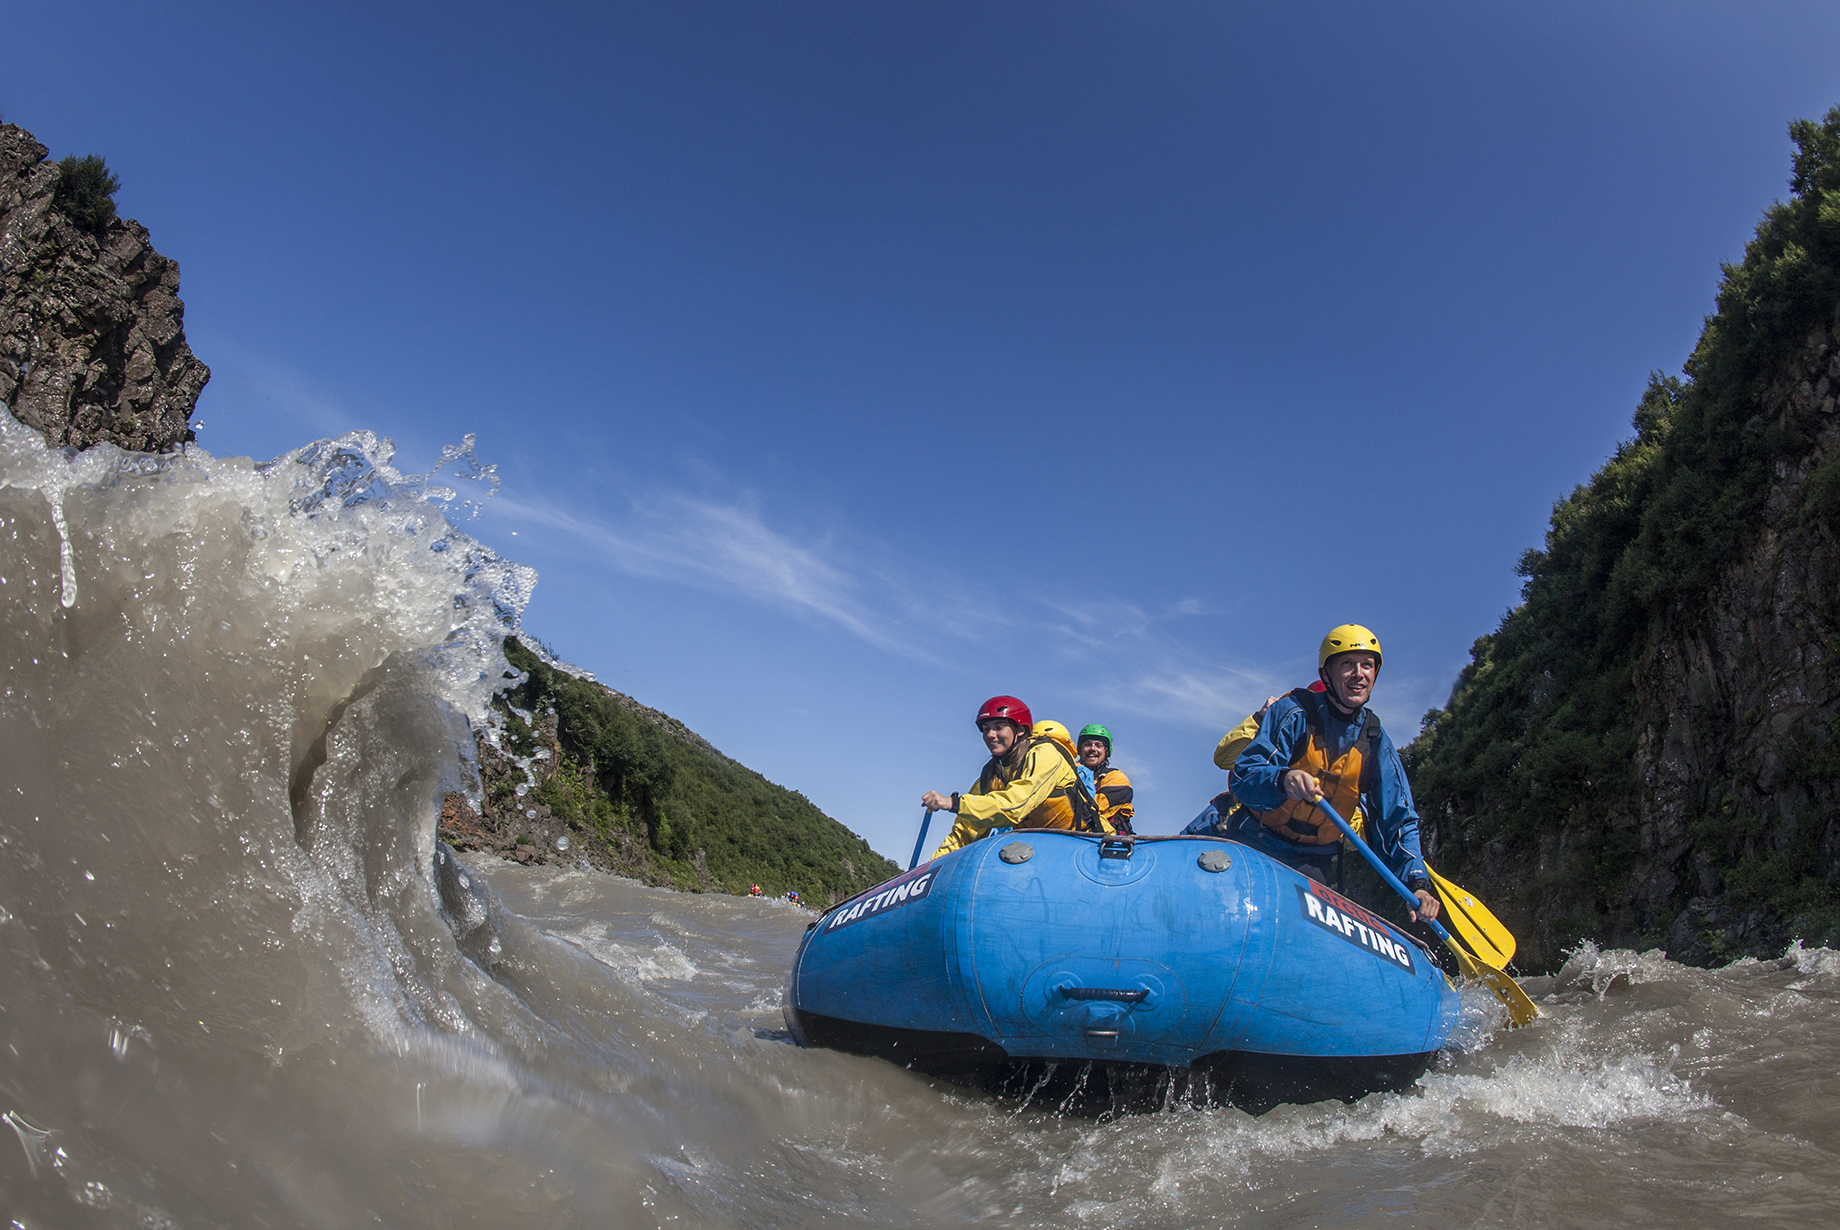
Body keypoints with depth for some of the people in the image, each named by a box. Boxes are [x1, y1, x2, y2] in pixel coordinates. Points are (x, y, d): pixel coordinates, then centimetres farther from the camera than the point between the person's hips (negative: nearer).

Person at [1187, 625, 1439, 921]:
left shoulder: (1376, 744, 4)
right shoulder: (1293, 712, -10)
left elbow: (1398, 822, 3)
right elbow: (1244, 777, -17)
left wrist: (1417, 882, -12)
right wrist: (1282, 778, -39)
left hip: (1308, 861, 4)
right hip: (1247, 836, -4)